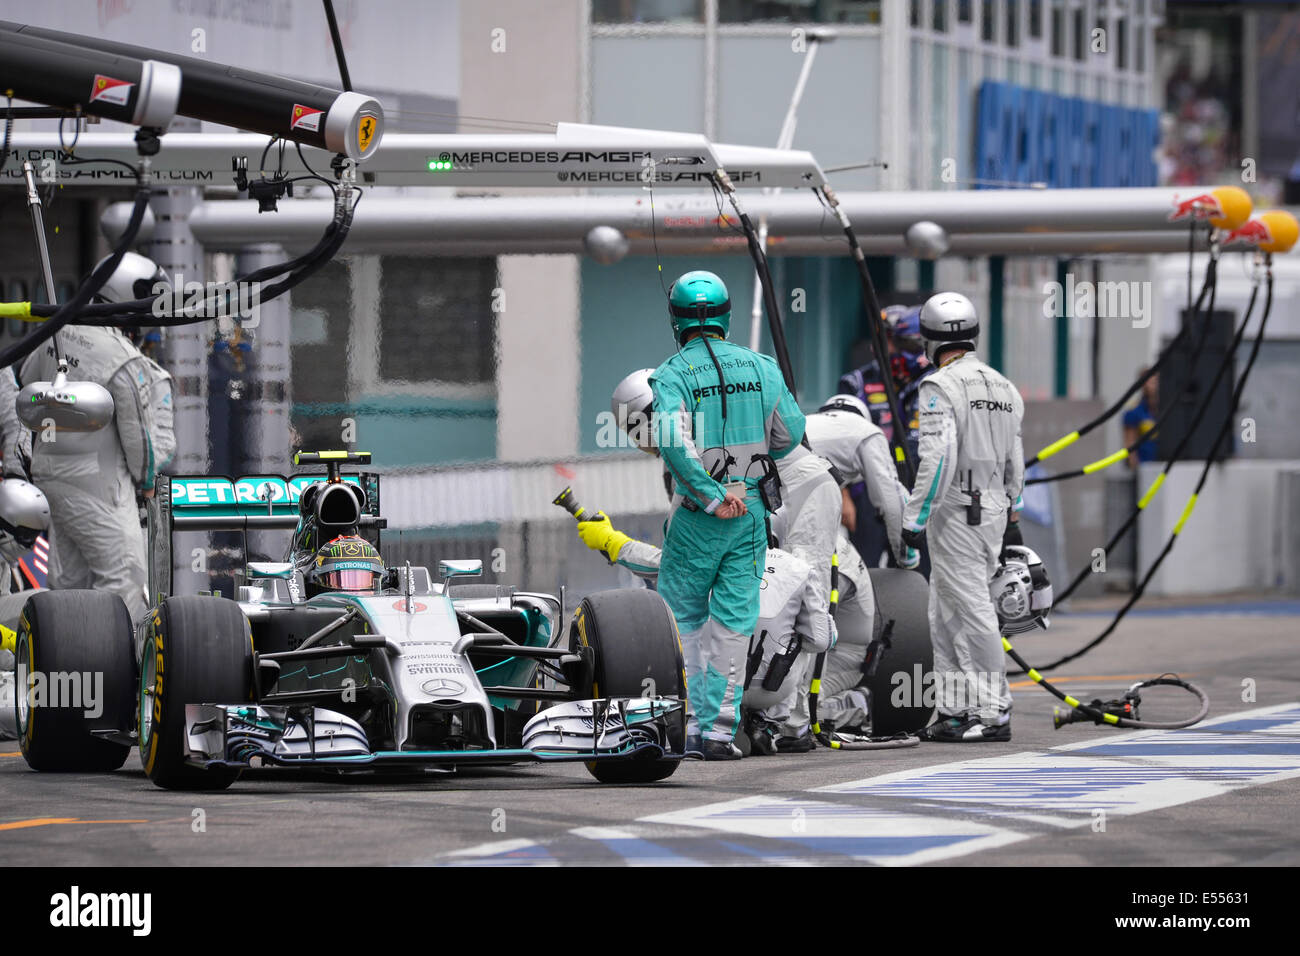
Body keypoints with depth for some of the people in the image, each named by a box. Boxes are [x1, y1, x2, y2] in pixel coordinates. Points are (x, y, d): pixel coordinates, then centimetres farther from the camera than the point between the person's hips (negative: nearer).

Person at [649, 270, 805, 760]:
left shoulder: (672, 375, -10)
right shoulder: (760, 367, 2)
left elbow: (673, 444, -24)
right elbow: (791, 432, 4)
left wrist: (711, 497, -17)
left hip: (697, 516, -3)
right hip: (752, 509, 3)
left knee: (683, 615, 12)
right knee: (733, 620, 6)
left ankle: (689, 721, 8)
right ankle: (719, 728, 4)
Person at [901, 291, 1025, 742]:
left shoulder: (941, 387, -12)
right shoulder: (1004, 388, 14)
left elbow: (938, 459, -21)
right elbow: (1014, 463, 17)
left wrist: (914, 517, -17)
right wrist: (1008, 512, 26)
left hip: (956, 513, -8)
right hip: (994, 509, 8)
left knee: (973, 613, -5)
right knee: (946, 615, 15)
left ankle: (994, 715, -5)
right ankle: (953, 711, 15)